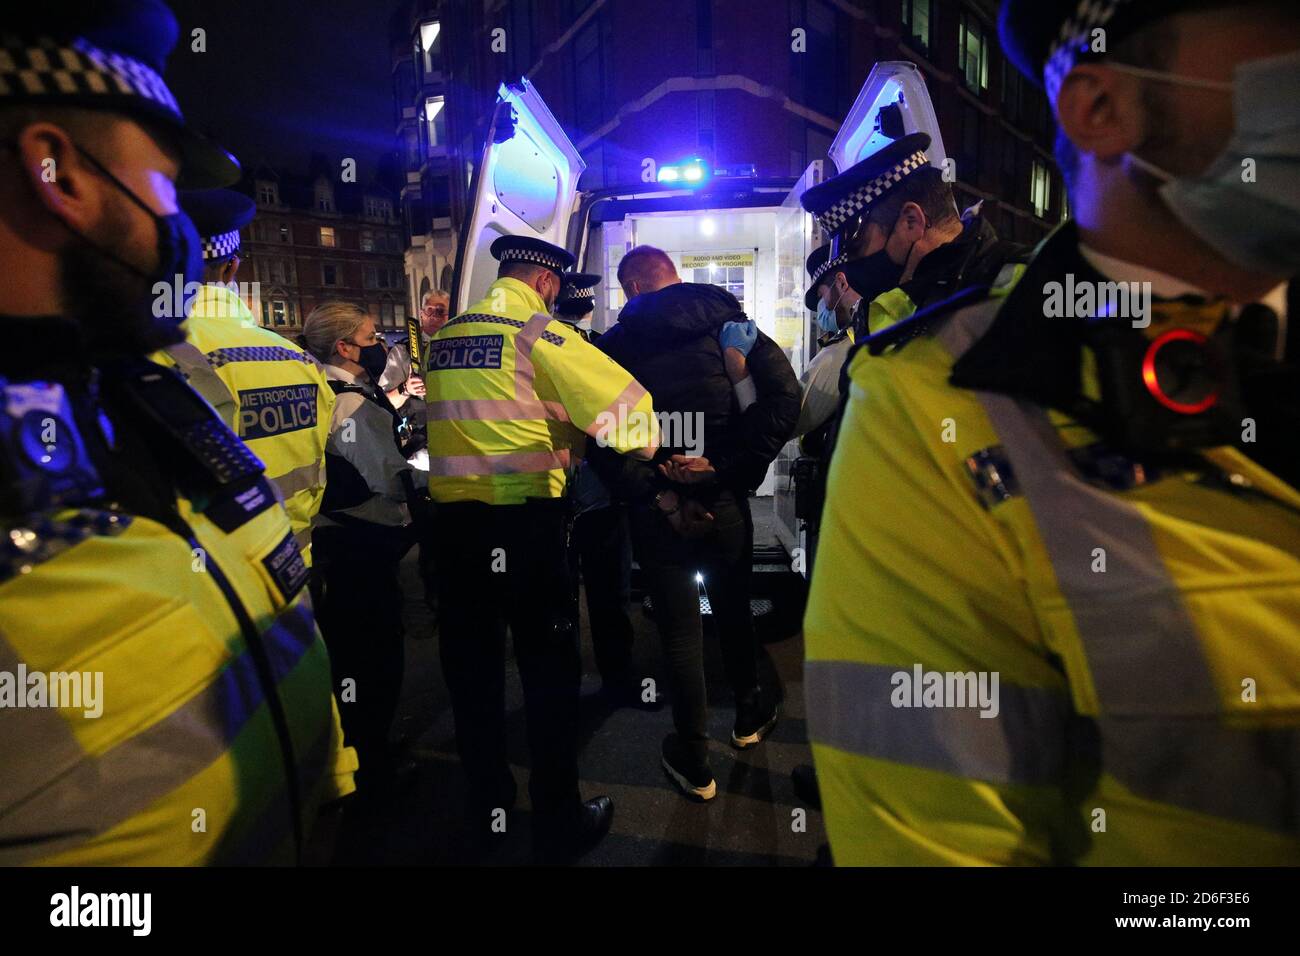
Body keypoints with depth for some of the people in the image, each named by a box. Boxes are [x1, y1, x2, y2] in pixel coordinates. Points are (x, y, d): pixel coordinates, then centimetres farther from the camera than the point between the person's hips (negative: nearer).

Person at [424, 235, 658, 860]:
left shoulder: (445, 335, 11)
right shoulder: (539, 332, -8)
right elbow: (623, 401, -13)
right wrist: (656, 448, 6)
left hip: (452, 512, 6)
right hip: (522, 518, -6)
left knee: (472, 658, 16)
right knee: (549, 665, 6)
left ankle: (486, 797, 33)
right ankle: (558, 821, 17)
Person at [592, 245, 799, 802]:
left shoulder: (613, 347, -4)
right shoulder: (729, 324, 0)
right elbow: (785, 398, -13)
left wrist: (656, 496, -13)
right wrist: (731, 470, -12)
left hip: (655, 512, -2)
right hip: (724, 503, 2)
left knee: (679, 632, 10)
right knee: (733, 611, 23)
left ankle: (694, 764, 24)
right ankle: (750, 715, 45)